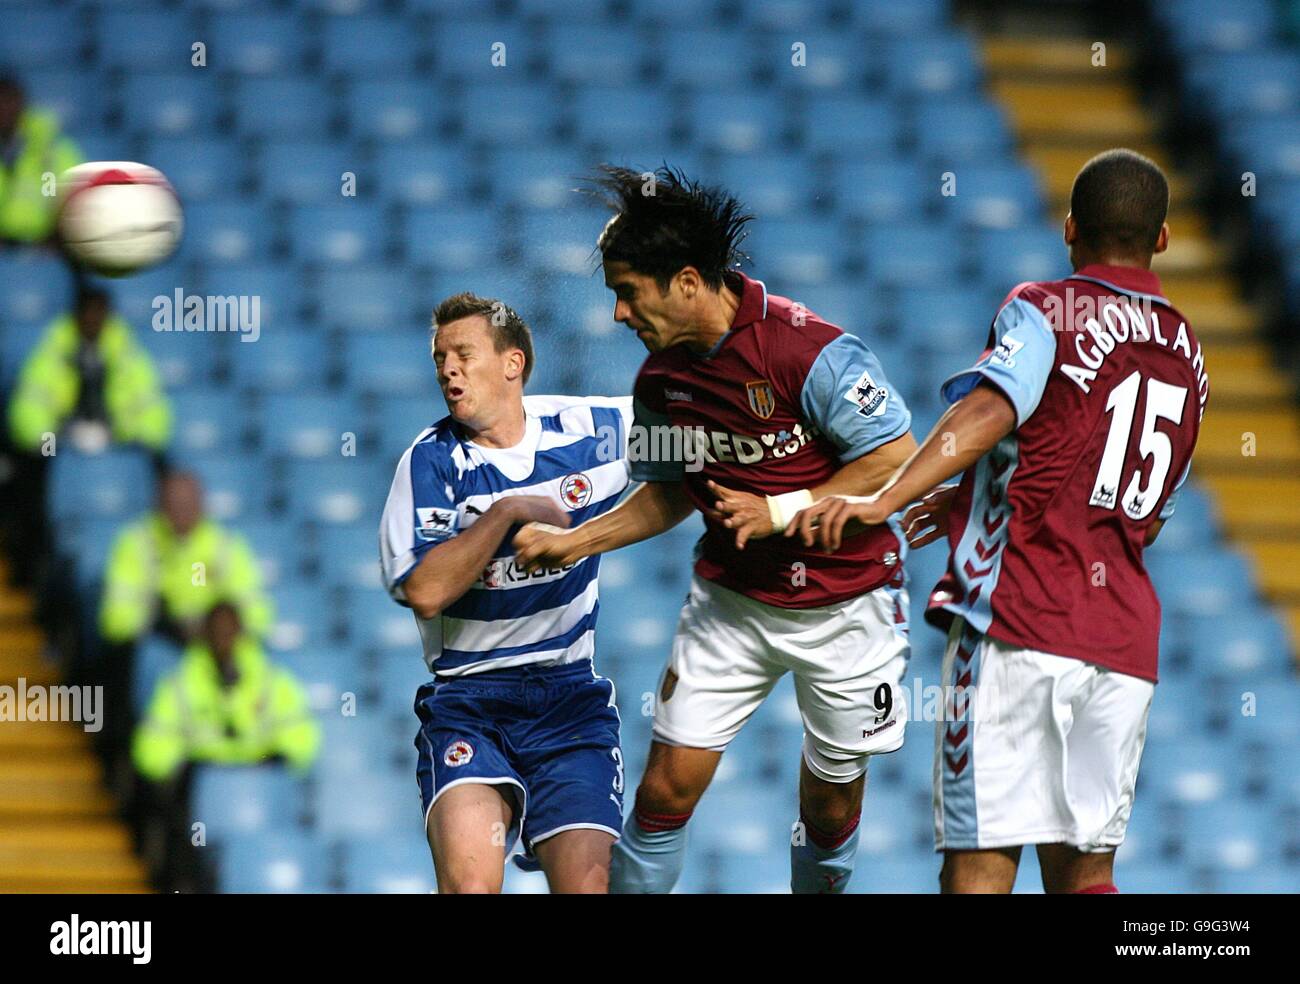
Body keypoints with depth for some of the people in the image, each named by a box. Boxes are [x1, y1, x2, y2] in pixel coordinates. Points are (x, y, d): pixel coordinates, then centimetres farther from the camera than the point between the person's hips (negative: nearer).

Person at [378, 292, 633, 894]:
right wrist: (507, 513, -16)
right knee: (469, 881, -25)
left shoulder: (595, 430, 2)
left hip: (571, 697, 2)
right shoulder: (432, 461, -3)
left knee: (585, 884, -13)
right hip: (468, 700, -2)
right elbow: (424, 591, -14)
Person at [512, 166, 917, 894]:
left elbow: (897, 459, -19)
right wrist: (575, 543, 4)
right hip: (731, 603, 4)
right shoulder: (661, 379, -2)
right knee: (668, 783, -5)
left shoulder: (809, 349, -21)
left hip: (846, 606, -4)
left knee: (832, 798, 7)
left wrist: (780, 511, -21)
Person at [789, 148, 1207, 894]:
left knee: (982, 862, -8)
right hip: (1126, 640, 6)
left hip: (1021, 617, -6)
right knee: (1084, 872, 11)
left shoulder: (1045, 311, 1)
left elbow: (989, 412, -19)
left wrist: (885, 500, -31)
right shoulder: (1189, 357, 21)